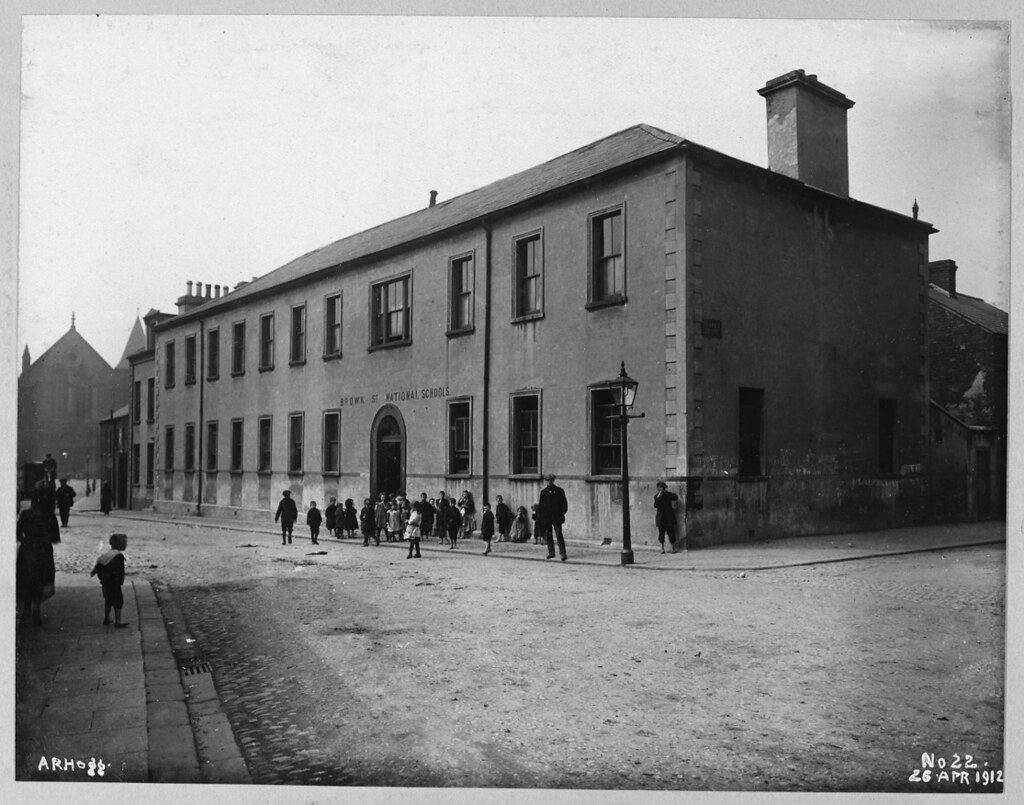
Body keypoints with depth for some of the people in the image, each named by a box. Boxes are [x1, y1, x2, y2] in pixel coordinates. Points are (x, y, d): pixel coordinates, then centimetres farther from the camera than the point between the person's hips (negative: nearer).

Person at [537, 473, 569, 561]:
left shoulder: (559, 491, 5)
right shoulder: (543, 492, 11)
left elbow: (564, 503, 6)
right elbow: (540, 505, 13)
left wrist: (561, 513, -7)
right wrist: (539, 516, 6)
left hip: (556, 517, -3)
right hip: (546, 517, 3)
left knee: (559, 535, -10)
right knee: (548, 535, 7)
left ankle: (563, 554, -13)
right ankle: (551, 552, 17)